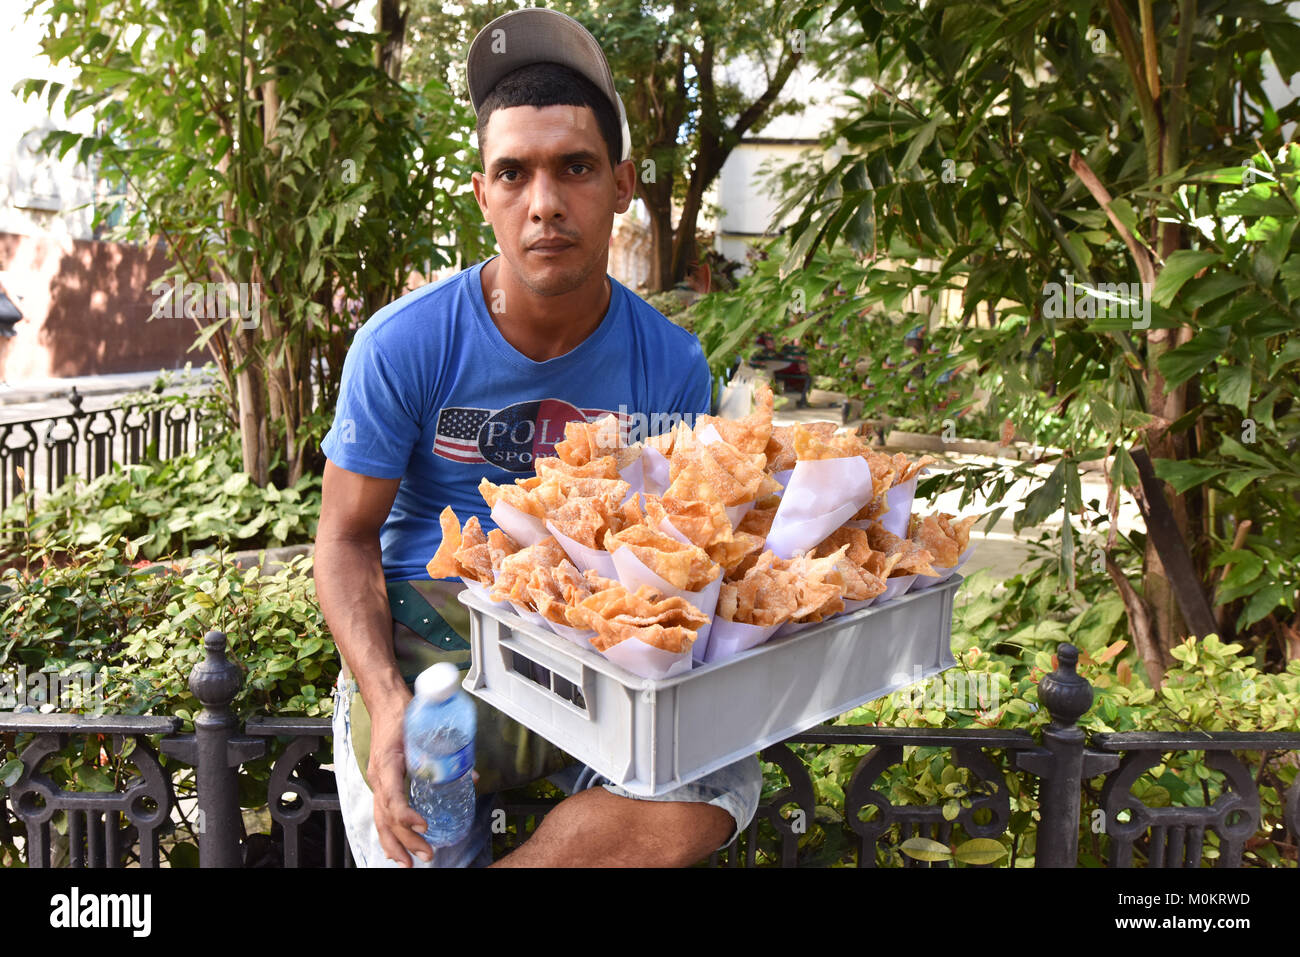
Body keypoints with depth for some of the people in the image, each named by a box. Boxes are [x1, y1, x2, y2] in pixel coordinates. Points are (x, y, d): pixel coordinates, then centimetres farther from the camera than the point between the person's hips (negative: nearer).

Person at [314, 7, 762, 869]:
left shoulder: (672, 366, -5)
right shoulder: (404, 346, -10)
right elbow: (348, 539, -5)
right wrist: (389, 700, -22)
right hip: (426, 634, -1)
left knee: (720, 786, -23)